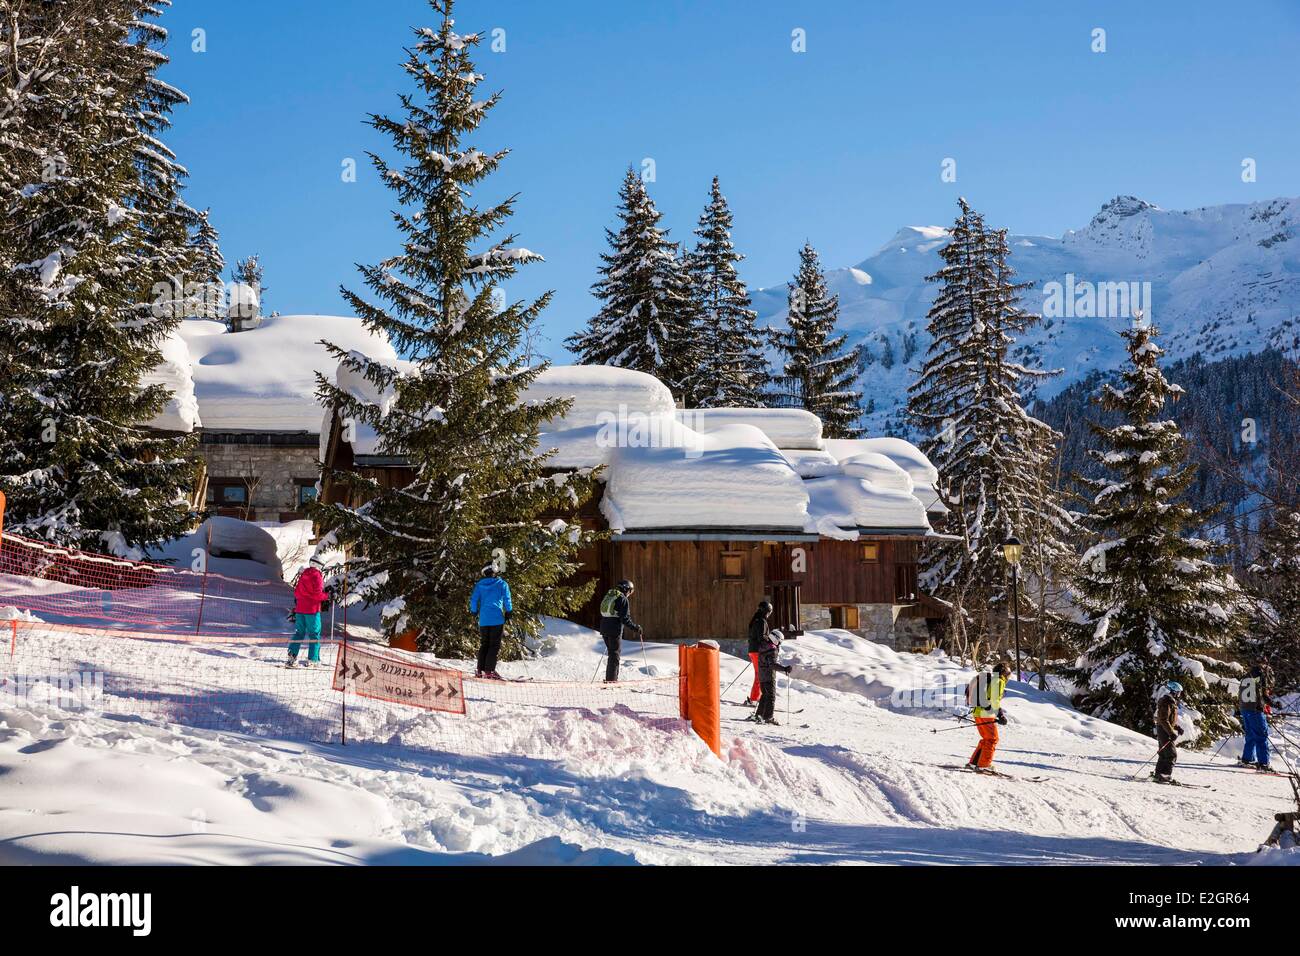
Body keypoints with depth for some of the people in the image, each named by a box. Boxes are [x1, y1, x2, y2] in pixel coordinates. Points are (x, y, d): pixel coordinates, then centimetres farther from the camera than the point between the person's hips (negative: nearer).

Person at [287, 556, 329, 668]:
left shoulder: (303, 574, 9)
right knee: (314, 634, 2)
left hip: (300, 609, 6)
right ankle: (312, 659, 0)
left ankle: (292, 655, 2)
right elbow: (317, 594, -16)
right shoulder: (317, 576, -10)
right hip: (312, 609, -6)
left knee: (299, 633, 12)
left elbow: (296, 592, 13)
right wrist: (327, 596, -1)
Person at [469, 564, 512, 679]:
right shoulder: (502, 584, 2)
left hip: (483, 619, 3)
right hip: (497, 619, -3)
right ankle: (489, 670, -13)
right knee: (495, 645, -3)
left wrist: (474, 612, 21)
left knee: (484, 644, 14)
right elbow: (507, 600, -2)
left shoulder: (479, 585, 9)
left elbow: (473, 600, 7)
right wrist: (509, 612, 10)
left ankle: (480, 669, 11)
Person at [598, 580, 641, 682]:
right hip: (615, 630, -8)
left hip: (604, 629, 8)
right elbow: (625, 618, -15)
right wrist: (635, 627, -7)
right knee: (615, 654, -2)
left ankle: (609, 678, 19)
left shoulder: (607, 596, 16)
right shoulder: (623, 599, -10)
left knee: (611, 653, 17)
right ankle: (612, 679, -4)